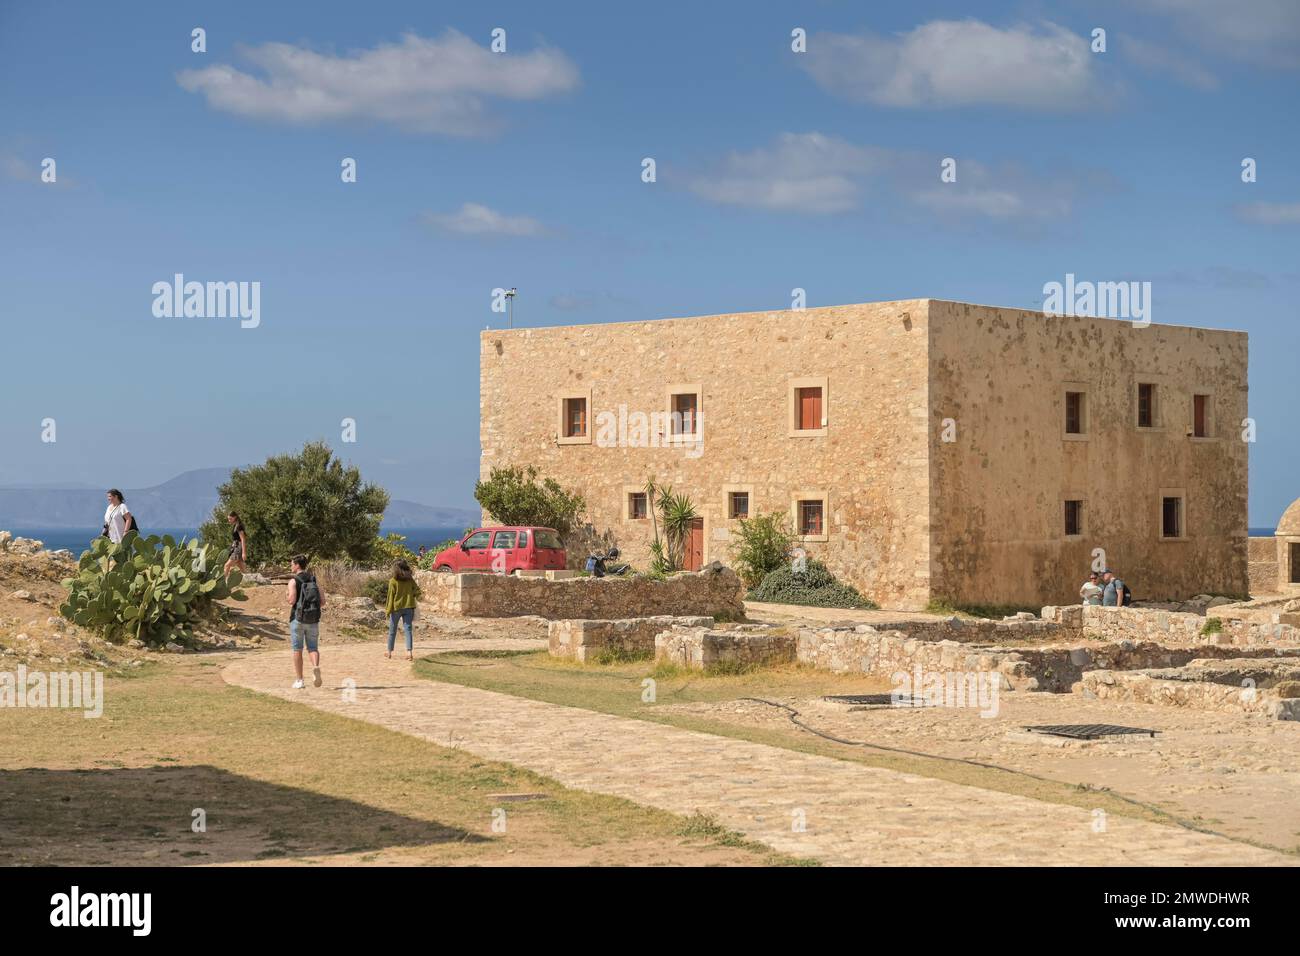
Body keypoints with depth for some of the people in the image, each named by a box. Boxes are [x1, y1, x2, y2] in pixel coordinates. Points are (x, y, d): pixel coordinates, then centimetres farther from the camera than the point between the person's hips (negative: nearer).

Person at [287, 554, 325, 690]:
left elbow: (292, 599, -19)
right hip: (313, 620, 3)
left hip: (298, 618, -3)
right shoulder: (314, 580, 8)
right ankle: (316, 667, -23)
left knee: (297, 649, 8)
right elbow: (323, 602, 2)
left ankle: (299, 681, 8)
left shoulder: (294, 581, -7)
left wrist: (290, 602, 4)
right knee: (313, 648, 8)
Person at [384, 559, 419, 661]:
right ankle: (409, 652, -10)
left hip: (396, 607, -2)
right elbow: (417, 591, -1)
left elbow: (390, 596, -8)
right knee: (408, 629, 2)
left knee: (392, 630, 13)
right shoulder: (410, 580, -2)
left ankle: (389, 652, 24)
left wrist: (388, 610, -2)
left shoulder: (393, 581, -10)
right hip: (408, 607, 2)